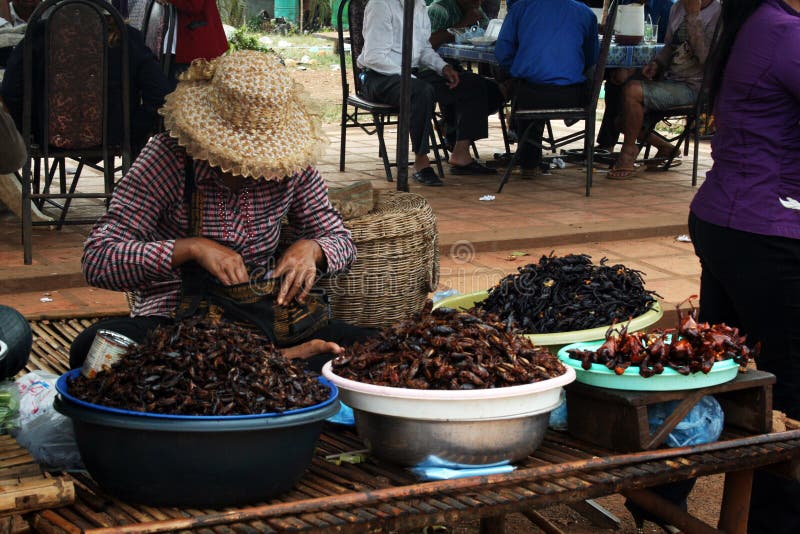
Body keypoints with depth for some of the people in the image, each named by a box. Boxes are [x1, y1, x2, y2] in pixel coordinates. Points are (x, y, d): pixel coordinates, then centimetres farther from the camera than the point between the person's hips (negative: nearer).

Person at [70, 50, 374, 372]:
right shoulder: (167, 157, -11)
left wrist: (311, 248, -13)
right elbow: (97, 260, -18)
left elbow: (341, 241, 11)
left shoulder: (291, 166, -1)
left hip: (260, 322, 2)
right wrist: (191, 248, -29)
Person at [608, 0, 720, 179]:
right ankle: (665, 148, 19)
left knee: (632, 90, -27)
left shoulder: (717, 15, -12)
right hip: (668, 79, 9)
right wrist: (656, 63, 3)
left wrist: (693, 14, -24)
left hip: (692, 87, -9)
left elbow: (705, 56, -25)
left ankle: (629, 150, -9)